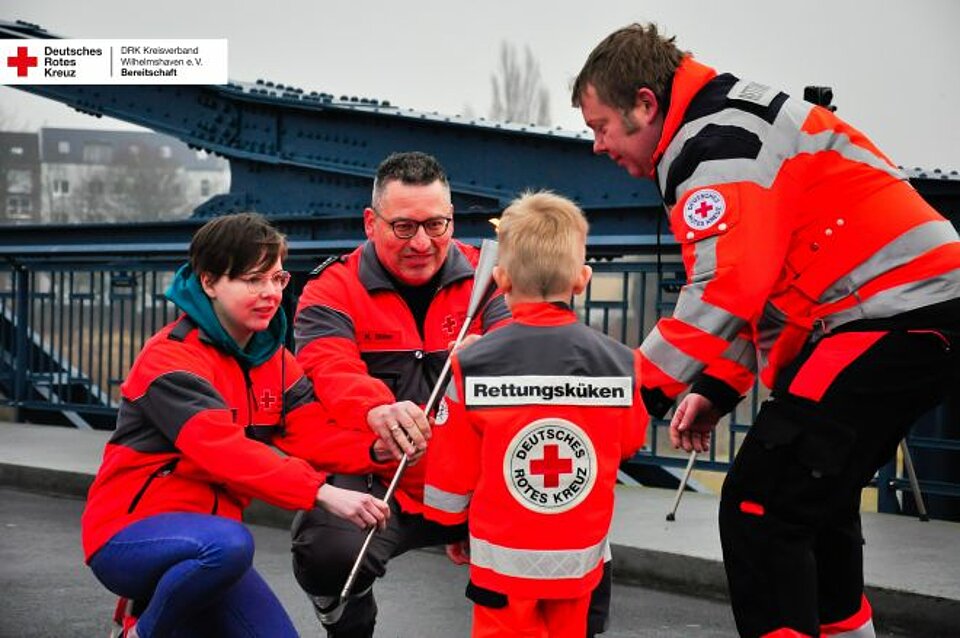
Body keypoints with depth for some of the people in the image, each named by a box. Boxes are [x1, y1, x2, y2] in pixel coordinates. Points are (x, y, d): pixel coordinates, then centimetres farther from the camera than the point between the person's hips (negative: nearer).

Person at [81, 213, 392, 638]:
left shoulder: (275, 359, 7)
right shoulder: (171, 357, -19)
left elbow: (311, 432, -9)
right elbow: (223, 450, -32)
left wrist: (375, 448, -30)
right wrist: (323, 494, -41)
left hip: (203, 545, 8)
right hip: (128, 536, -8)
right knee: (228, 543, -37)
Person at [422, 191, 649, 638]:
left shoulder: (472, 366, -15)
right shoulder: (618, 364, -10)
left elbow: (453, 464, -6)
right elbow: (630, 442, 9)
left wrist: (450, 526, 12)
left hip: (505, 556, -2)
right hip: (580, 558, 2)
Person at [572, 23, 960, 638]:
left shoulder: (716, 140, -12)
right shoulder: (724, 132, 20)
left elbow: (726, 291, -24)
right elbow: (762, 283, 23)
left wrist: (636, 393, -18)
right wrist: (715, 390, 13)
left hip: (899, 313, -11)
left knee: (758, 509, -11)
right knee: (817, 501, 23)